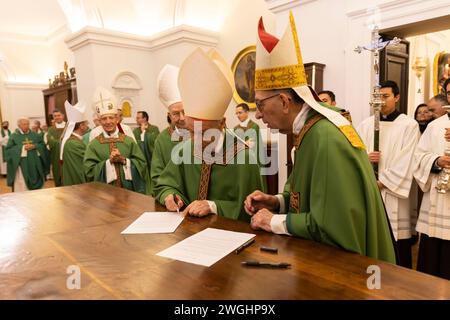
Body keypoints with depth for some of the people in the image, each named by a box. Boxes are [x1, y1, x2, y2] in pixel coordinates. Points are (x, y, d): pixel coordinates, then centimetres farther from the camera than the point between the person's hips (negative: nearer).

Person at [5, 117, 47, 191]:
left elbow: (43, 146, 5)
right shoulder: (13, 136, 3)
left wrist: (34, 146, -14)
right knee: (22, 188, -4)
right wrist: (22, 148, -15)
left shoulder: (35, 135, 10)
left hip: (35, 165, 3)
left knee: (36, 188, 8)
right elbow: (8, 150, -4)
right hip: (21, 166, -2)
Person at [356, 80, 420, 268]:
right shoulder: (365, 125, 11)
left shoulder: (409, 125, -1)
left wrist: (382, 182, -13)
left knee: (399, 250, 4)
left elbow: (406, 162, -9)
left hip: (394, 195, -3)